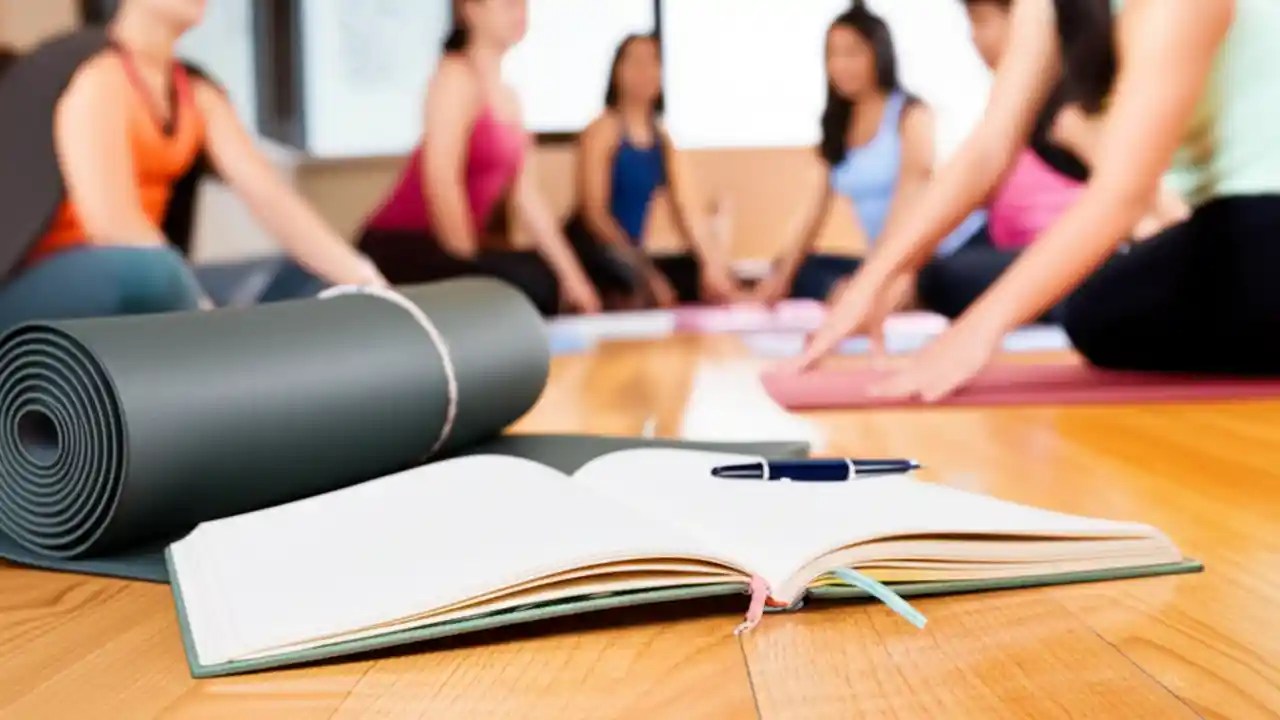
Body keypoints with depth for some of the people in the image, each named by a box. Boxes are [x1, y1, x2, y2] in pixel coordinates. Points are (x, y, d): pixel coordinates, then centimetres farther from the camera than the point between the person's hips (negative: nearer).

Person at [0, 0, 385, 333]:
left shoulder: (198, 94, 8)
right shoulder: (97, 74, -15)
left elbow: (270, 196, -3)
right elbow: (111, 224, -27)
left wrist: (368, 285, -13)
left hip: (136, 279, 8)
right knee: (150, 269, -38)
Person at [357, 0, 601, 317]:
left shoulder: (508, 97, 15)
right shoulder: (457, 76, -11)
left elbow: (526, 195, 12)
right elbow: (441, 181, -20)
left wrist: (570, 274, 7)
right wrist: (470, 264, -17)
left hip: (449, 247, 9)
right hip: (401, 247, -9)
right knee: (532, 284, -27)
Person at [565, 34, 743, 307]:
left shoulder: (663, 141, 11)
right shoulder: (602, 131, -9)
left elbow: (688, 214, 5)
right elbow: (594, 212, -17)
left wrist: (713, 266, -10)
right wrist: (646, 274, -23)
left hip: (631, 255, 8)